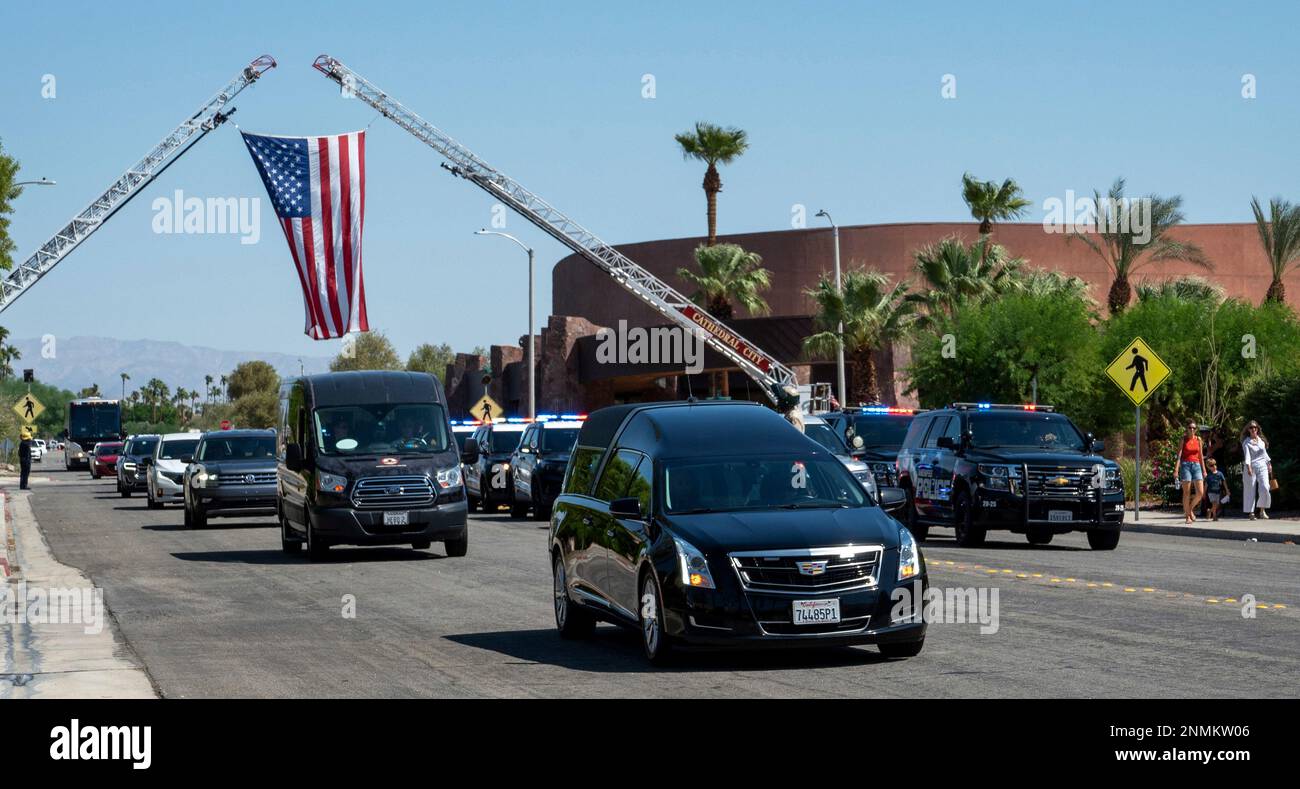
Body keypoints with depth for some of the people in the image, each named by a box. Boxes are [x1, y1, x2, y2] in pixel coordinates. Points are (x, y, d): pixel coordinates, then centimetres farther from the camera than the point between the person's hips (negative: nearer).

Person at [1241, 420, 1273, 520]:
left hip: (1262, 466, 3)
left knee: (1265, 488, -12)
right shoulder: (1246, 442, -2)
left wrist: (1269, 463, 18)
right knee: (1250, 490, -2)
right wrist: (1248, 466, -25)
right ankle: (1251, 513, 3)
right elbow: (1247, 455, -14)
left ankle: (1262, 510, 1)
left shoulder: (1261, 440, 14)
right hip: (1251, 467, -3)